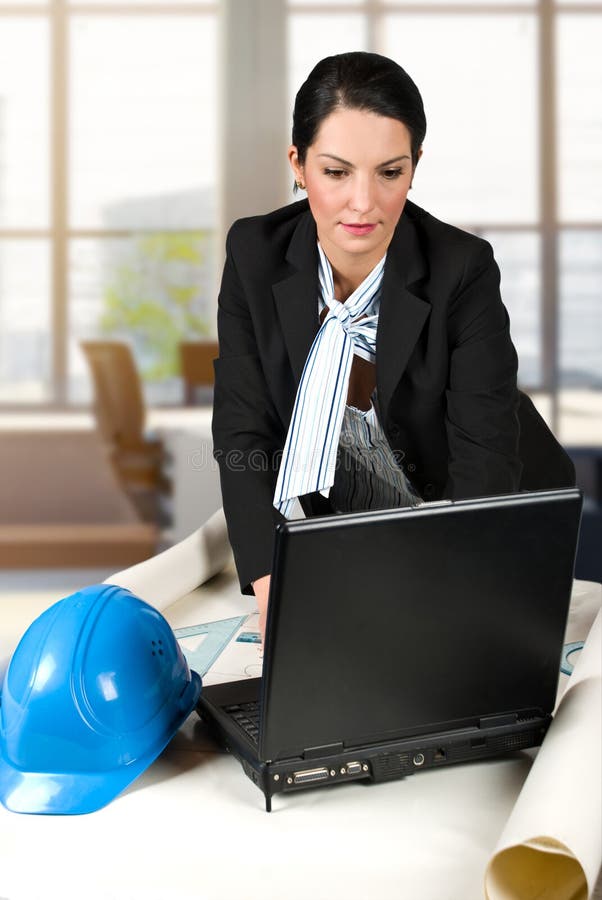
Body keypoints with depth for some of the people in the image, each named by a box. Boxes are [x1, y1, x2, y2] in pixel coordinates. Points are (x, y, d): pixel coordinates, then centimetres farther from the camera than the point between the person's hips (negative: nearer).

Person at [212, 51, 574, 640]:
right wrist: (274, 604, -32)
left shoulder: (463, 271, -28)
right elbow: (242, 434, -21)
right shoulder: (256, 253, -20)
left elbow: (485, 465, -31)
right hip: (340, 517, 2)